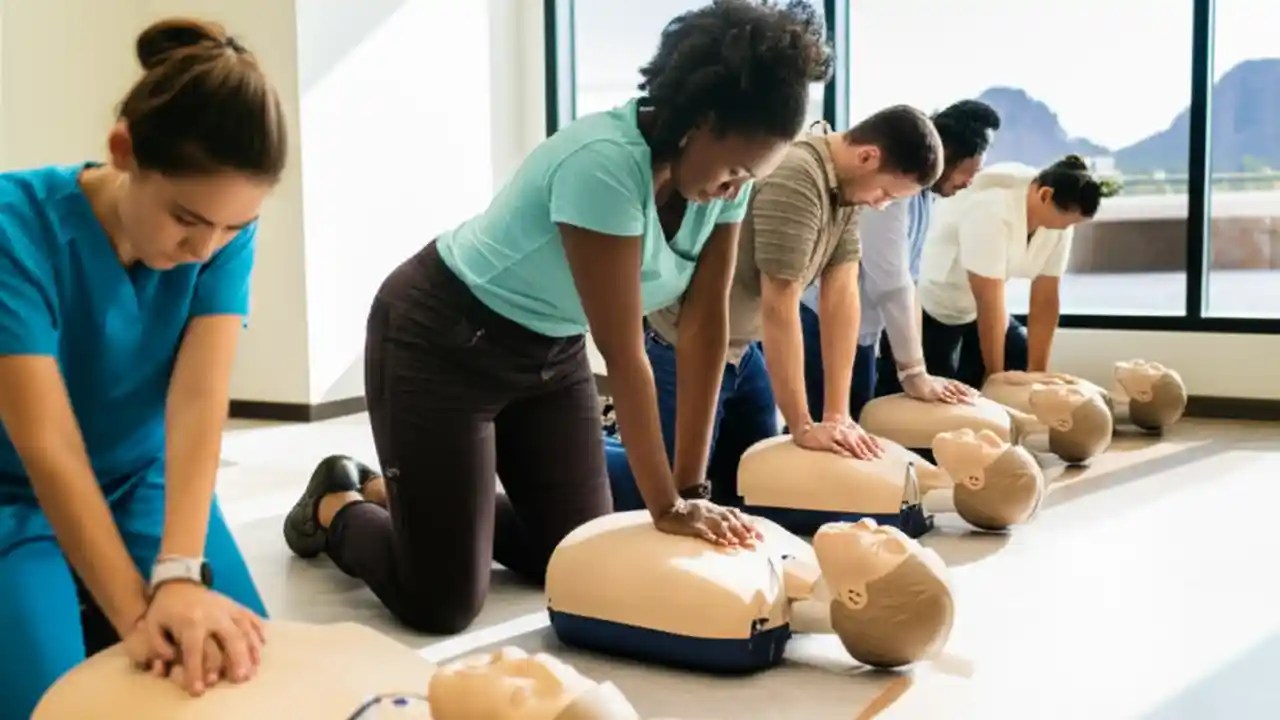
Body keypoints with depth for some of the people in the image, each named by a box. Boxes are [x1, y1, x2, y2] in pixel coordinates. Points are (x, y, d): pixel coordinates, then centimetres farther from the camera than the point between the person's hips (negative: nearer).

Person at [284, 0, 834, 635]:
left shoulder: (723, 172, -10)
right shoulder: (604, 164, -33)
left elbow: (708, 323, -8)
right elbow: (624, 352, -30)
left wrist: (691, 485, -10)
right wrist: (667, 507, -24)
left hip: (551, 350, 8)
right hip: (442, 340, -8)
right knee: (442, 605, -7)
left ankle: (409, 495, 28)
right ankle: (337, 508, 24)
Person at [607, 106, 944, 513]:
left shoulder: (848, 187, 0)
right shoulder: (794, 178, -28)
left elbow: (842, 295, -3)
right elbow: (779, 308, -27)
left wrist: (838, 414, -7)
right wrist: (802, 427, -21)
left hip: (743, 346, 9)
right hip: (684, 345, -9)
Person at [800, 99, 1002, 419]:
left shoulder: (924, 192, 6)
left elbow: (907, 279, 8)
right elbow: (890, 284, -25)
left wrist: (912, 367, 6)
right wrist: (914, 374, -21)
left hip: (860, 331, 9)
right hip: (823, 326, -9)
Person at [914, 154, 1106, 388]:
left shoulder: (1059, 216, -12)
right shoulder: (991, 210, -33)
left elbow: (1046, 299, -9)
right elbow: (989, 302, -29)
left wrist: (1037, 373, -12)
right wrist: (995, 377, -23)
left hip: (975, 309, 7)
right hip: (932, 305, -7)